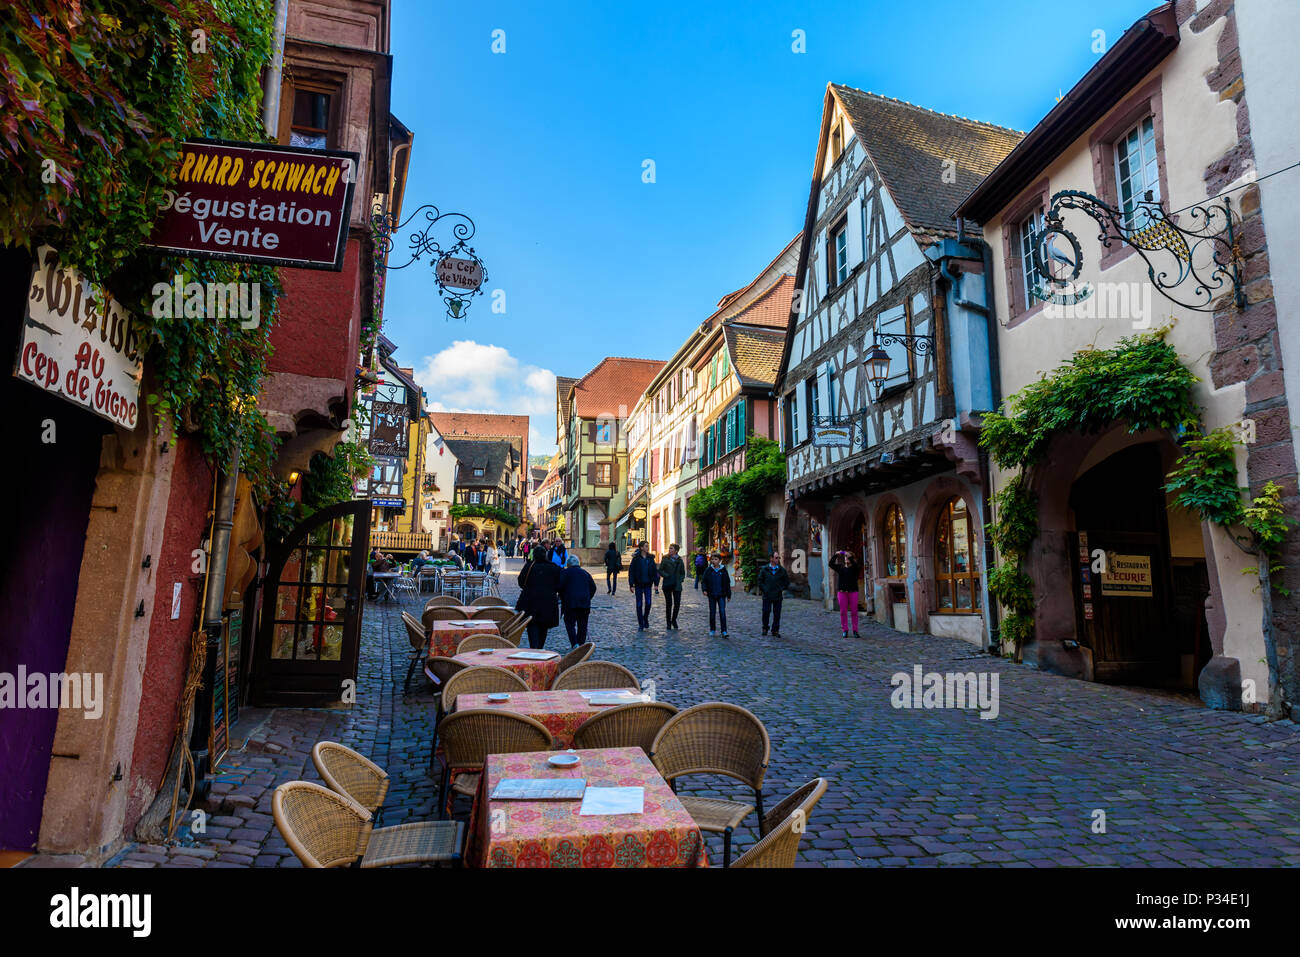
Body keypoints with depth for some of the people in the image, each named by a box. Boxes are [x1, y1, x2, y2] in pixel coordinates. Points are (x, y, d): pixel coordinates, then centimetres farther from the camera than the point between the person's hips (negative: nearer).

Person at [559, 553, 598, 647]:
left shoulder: (565, 572, 2)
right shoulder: (585, 573, 15)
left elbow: (561, 587, -8)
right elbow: (593, 587, 12)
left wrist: (563, 599, 5)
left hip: (570, 603, -4)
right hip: (585, 603, 4)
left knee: (570, 624, 0)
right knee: (582, 625, 11)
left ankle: (574, 644, -15)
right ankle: (581, 644, 13)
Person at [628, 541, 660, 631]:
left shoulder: (650, 558, 4)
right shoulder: (636, 558, -6)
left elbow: (655, 571, 7)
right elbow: (631, 571, -6)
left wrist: (656, 583, 1)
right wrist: (631, 585, -11)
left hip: (648, 584, 2)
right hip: (638, 584, -2)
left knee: (648, 603, -5)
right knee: (639, 604, 2)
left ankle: (645, 619, 19)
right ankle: (641, 625, 10)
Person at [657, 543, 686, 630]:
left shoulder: (680, 561, 5)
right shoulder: (665, 559, -1)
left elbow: (682, 573, 15)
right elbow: (660, 570, -2)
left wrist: (681, 580, -1)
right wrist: (667, 576, -14)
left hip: (677, 585, 2)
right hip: (667, 584, -2)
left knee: (677, 603, -2)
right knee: (669, 603, 4)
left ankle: (674, 620, 21)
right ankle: (669, 623, 15)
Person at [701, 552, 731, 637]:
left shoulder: (723, 570, 1)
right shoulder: (708, 570, 1)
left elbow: (727, 583, 6)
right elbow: (704, 581, 4)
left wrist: (728, 595, 7)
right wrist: (704, 590, -14)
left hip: (721, 595, -1)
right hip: (712, 595, 1)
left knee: (722, 612, -8)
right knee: (712, 612, 8)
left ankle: (724, 631, -7)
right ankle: (712, 629, 21)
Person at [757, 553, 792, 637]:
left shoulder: (782, 570, 4)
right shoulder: (765, 569, 2)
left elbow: (787, 581, 13)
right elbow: (760, 580, 7)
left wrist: (784, 589, 5)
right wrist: (763, 589, -2)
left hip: (778, 596, 1)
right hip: (767, 596, -1)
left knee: (777, 614, 3)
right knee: (766, 612, 2)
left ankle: (775, 631, 14)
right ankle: (765, 628, 20)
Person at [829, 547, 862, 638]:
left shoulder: (855, 568, 6)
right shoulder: (840, 567, 12)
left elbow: (856, 564, -17)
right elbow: (831, 564, 0)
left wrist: (850, 556, -24)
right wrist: (835, 555, -10)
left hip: (853, 591, -2)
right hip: (842, 592, 2)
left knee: (854, 612, -1)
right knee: (843, 612, 1)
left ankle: (855, 631, 6)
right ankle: (845, 630, 8)